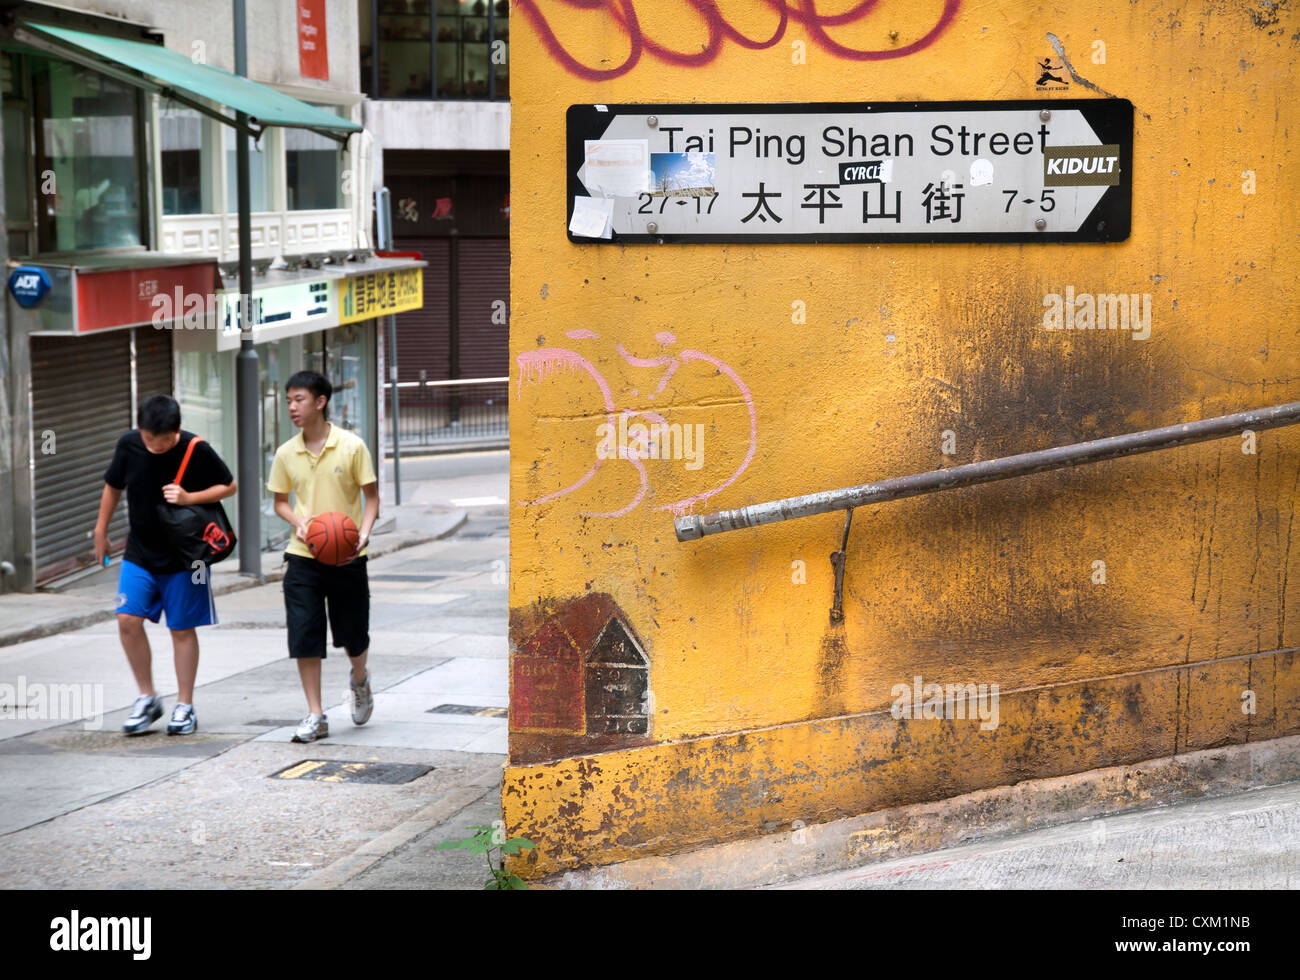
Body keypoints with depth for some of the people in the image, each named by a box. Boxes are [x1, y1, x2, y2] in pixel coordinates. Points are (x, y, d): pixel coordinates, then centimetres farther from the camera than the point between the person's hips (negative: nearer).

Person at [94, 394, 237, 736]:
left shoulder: (197, 451, -16)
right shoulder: (129, 445, -7)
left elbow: (229, 486, -3)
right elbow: (113, 486, 10)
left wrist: (189, 498, -19)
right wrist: (101, 531, 17)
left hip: (183, 557, -3)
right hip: (139, 553, 3)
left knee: (182, 629, 3)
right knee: (128, 619, -9)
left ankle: (185, 706, 16)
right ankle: (147, 698, 7)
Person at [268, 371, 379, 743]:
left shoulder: (351, 446, -7)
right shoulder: (286, 453, 1)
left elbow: (371, 496, -1)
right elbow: (280, 501, 12)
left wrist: (363, 534, -18)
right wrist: (299, 522, -10)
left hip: (347, 557, -2)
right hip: (303, 557, 2)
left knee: (354, 635, 8)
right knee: (304, 636, -6)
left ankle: (360, 682, 42)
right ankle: (315, 716, 3)